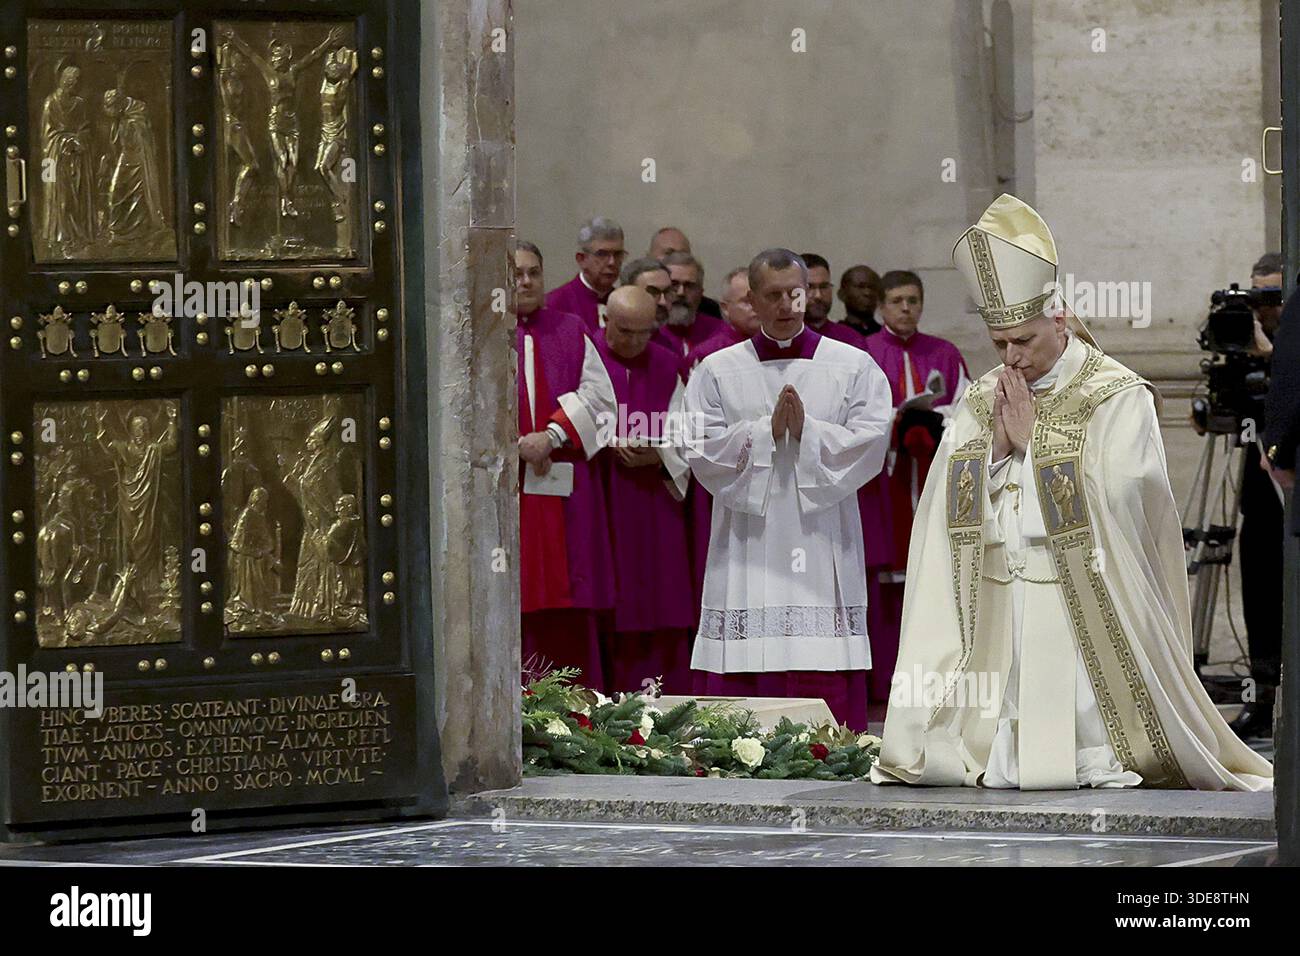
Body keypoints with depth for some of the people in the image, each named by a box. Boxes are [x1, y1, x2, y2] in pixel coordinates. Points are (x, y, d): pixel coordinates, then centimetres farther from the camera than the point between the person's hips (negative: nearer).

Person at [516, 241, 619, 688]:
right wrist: (517, 446, -15)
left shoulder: (571, 332, 15)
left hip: (564, 496, 2)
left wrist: (552, 436, -11)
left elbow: (597, 395, 3)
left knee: (568, 618, -2)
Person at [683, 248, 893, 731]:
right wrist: (767, 431, -11)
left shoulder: (854, 367, 7)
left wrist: (807, 429, -13)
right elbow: (702, 452, -1)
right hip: (748, 545, 1)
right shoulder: (718, 371, 9)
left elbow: (871, 443, -4)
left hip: (822, 544, -1)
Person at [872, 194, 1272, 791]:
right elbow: (947, 508, 7)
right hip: (997, 608, 4)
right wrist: (997, 445, -7)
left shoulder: (1118, 397, -3)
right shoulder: (980, 402, 13)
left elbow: (1110, 497, -14)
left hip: (1085, 608, -4)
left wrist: (1033, 440, -9)